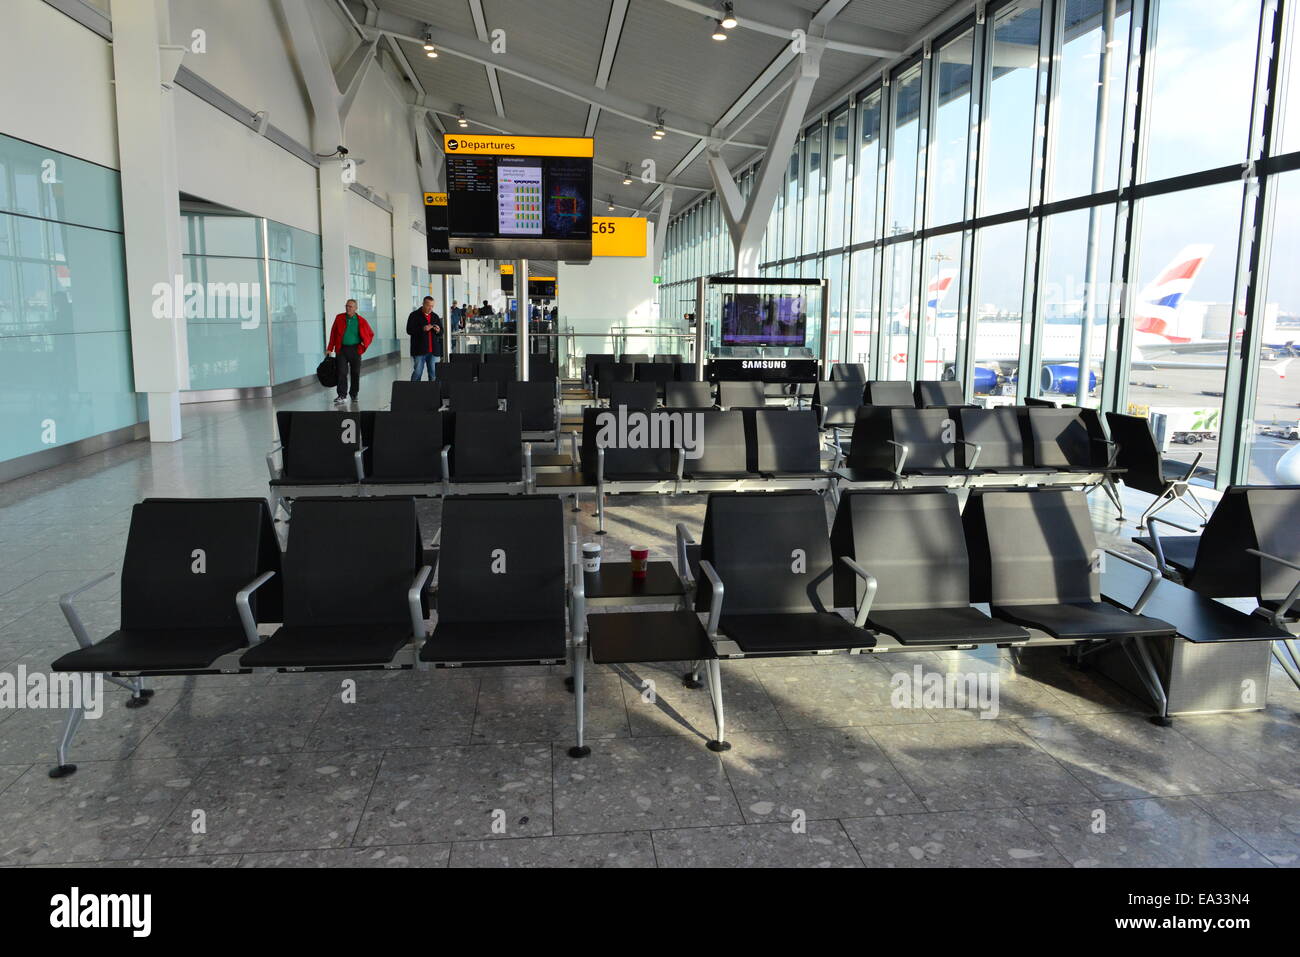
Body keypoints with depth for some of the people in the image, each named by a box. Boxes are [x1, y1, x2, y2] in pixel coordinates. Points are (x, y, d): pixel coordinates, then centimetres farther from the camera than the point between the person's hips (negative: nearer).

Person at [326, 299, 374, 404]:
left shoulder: (361, 321, -1)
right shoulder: (339, 318, 3)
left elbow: (371, 334, 9)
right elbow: (333, 334, 7)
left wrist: (365, 344, -6)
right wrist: (330, 348, 4)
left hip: (355, 349, 0)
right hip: (341, 349, 0)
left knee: (355, 373, 8)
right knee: (342, 372, -6)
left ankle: (354, 394, 23)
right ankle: (342, 396, -6)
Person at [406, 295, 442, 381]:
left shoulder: (435, 316, 14)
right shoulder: (414, 315, 1)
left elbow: (441, 333, 17)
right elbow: (409, 330, -7)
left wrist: (438, 331, -7)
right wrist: (422, 329, -18)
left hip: (433, 351, 4)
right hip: (419, 351, -4)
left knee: (434, 375, 4)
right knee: (417, 374, -2)